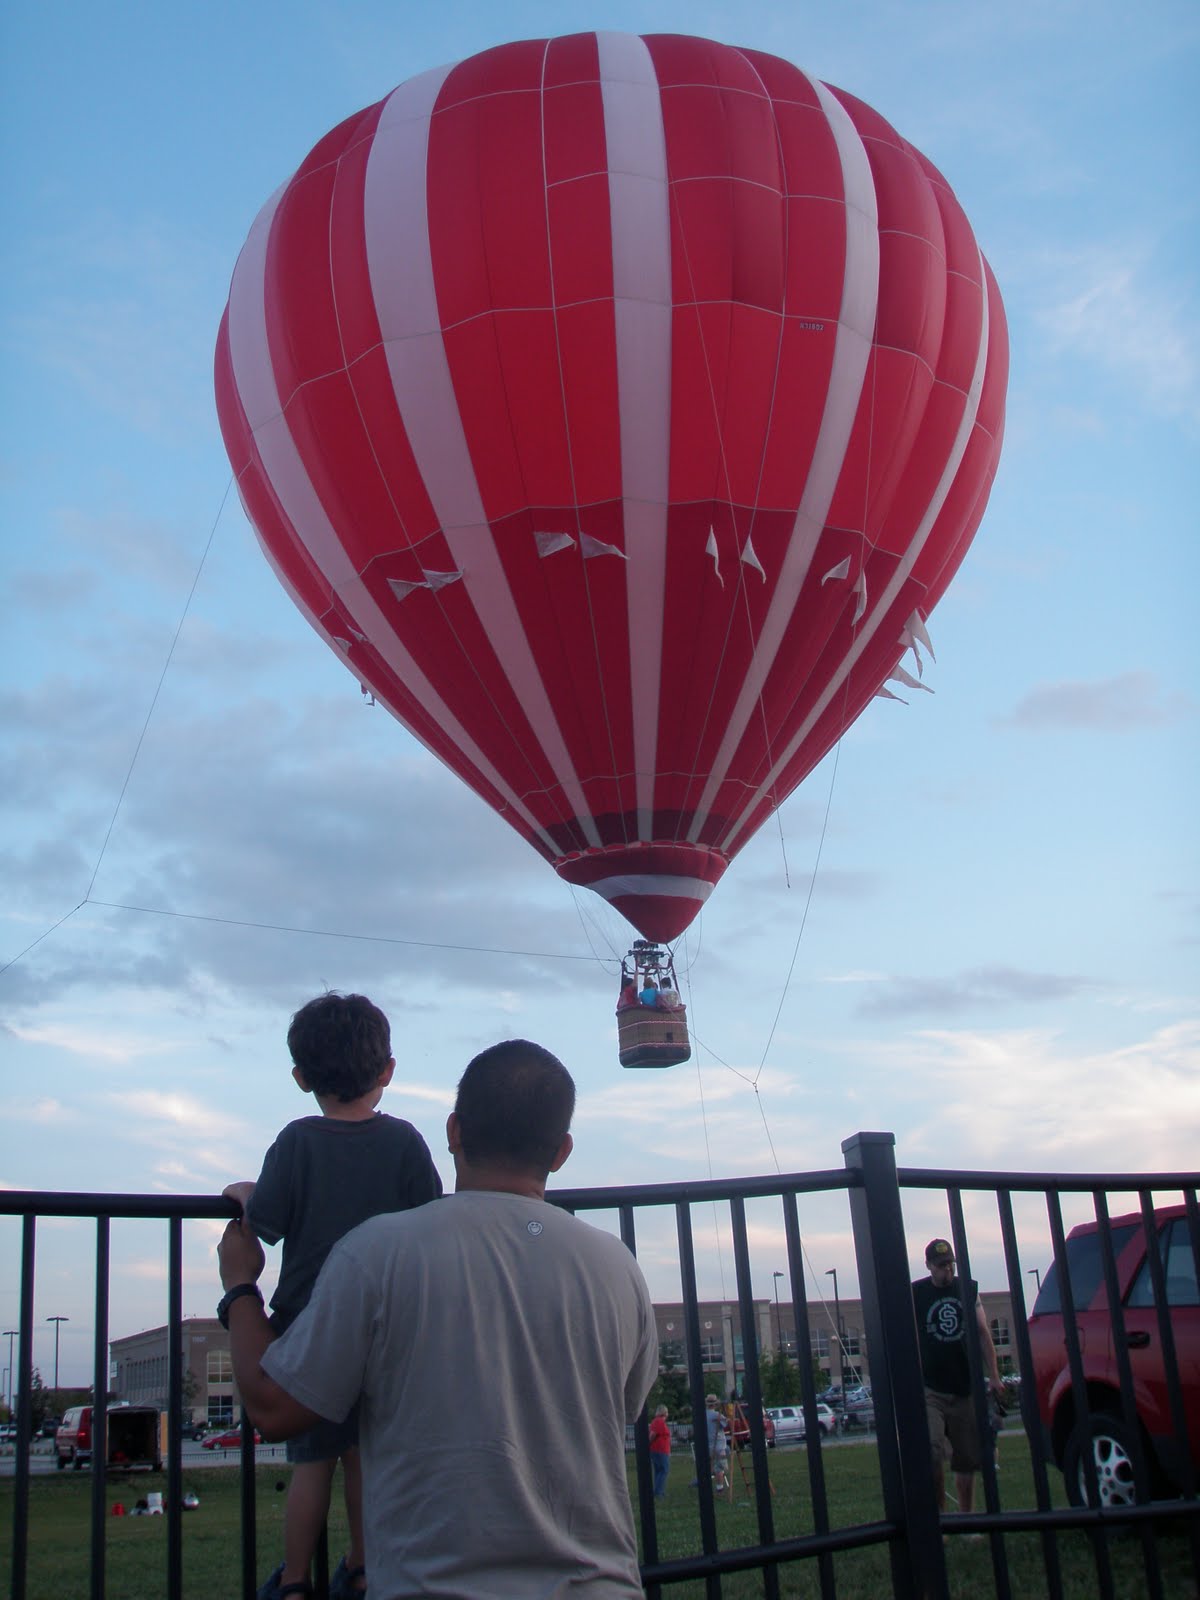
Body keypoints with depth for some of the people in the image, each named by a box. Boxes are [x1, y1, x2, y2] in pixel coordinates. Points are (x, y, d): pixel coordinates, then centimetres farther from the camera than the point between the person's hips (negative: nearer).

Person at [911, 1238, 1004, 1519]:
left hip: (965, 1389, 3)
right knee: (931, 1453, -19)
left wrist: (993, 1375, 0)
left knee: (967, 1459, 7)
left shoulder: (968, 1290, 9)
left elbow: (983, 1334, 8)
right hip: (930, 1390, -3)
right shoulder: (916, 1293, -1)